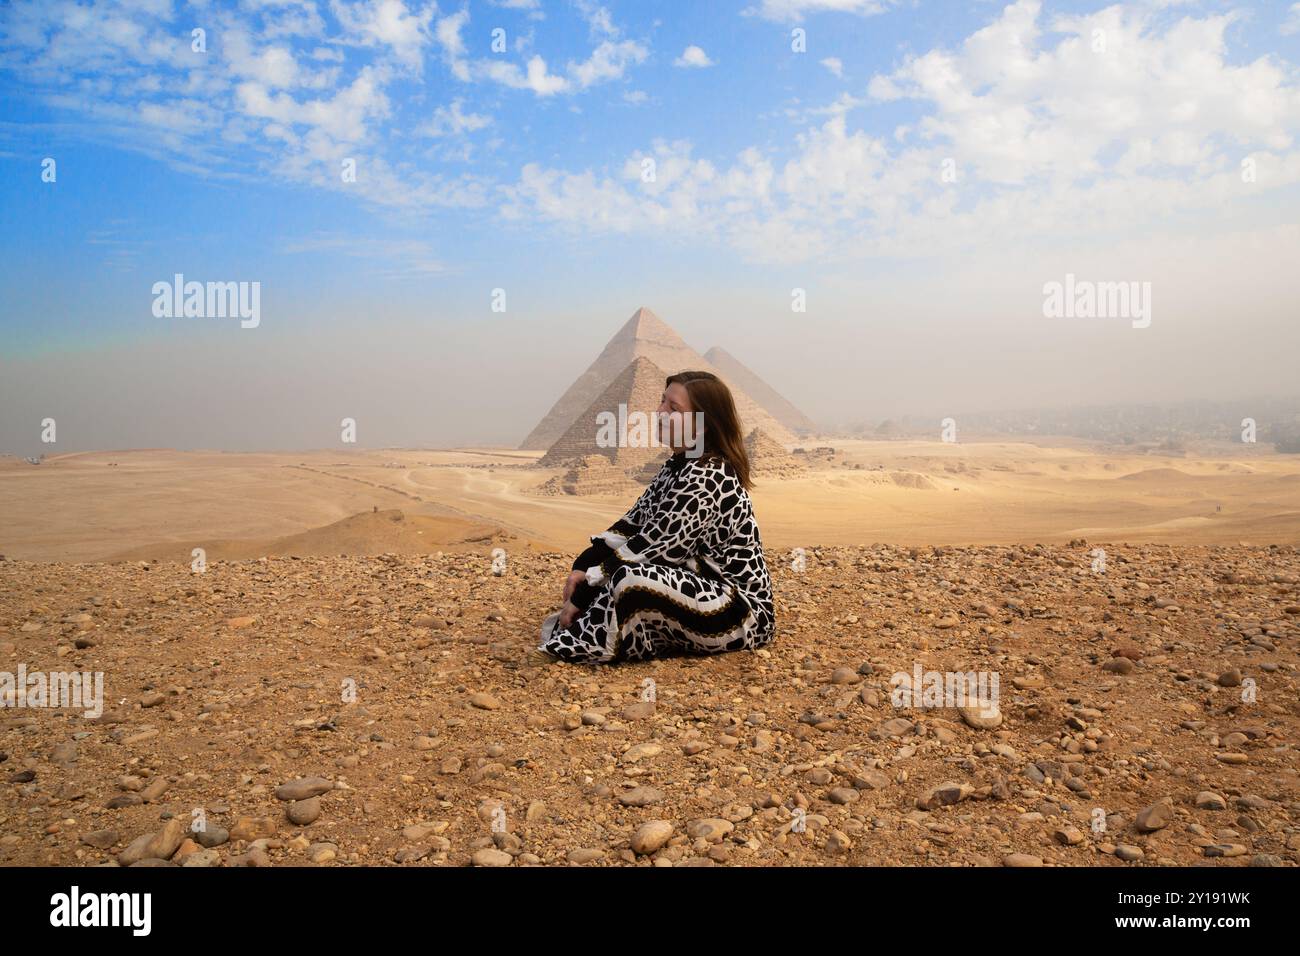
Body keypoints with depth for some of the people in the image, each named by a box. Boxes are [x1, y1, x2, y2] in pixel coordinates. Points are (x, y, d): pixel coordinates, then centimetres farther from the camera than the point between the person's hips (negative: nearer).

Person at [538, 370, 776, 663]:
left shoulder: (706, 478, -22)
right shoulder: (679, 465, 7)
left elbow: (654, 547, -22)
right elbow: (633, 523, 9)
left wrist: (584, 592, -17)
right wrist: (583, 566, -4)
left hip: (743, 612, -10)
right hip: (706, 591, 10)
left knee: (632, 577, -30)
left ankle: (588, 644, -9)